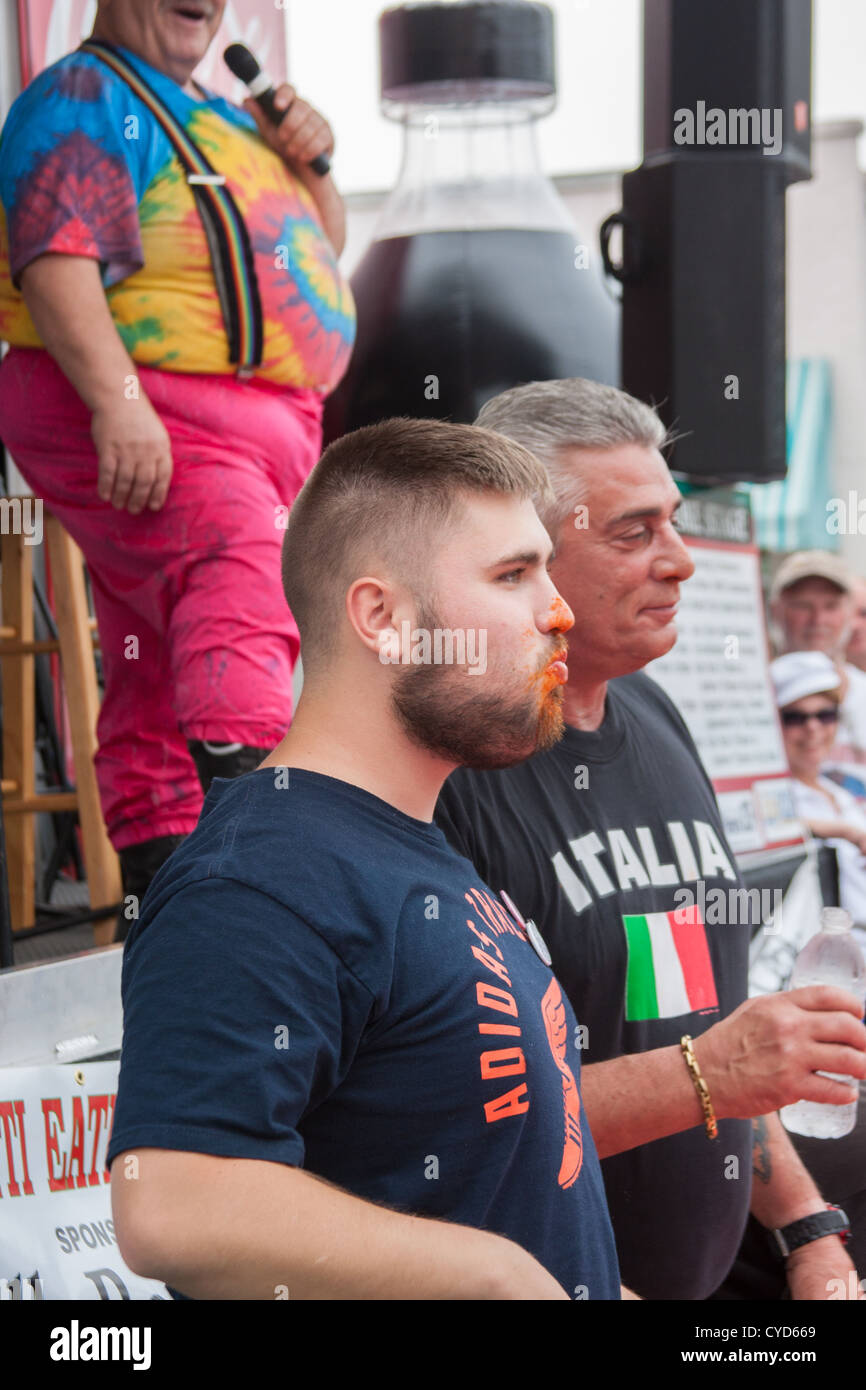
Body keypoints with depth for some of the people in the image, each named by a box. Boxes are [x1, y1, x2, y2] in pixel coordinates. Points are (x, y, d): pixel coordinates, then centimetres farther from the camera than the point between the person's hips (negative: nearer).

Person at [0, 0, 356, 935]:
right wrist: (116, 398, -31)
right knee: (242, 596, -30)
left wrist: (307, 164, 9)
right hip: (146, 429, -10)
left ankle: (157, 884, 13)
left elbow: (318, 255, 30)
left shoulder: (213, 115, 27)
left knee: (159, 676, 10)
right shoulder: (85, 101, -3)